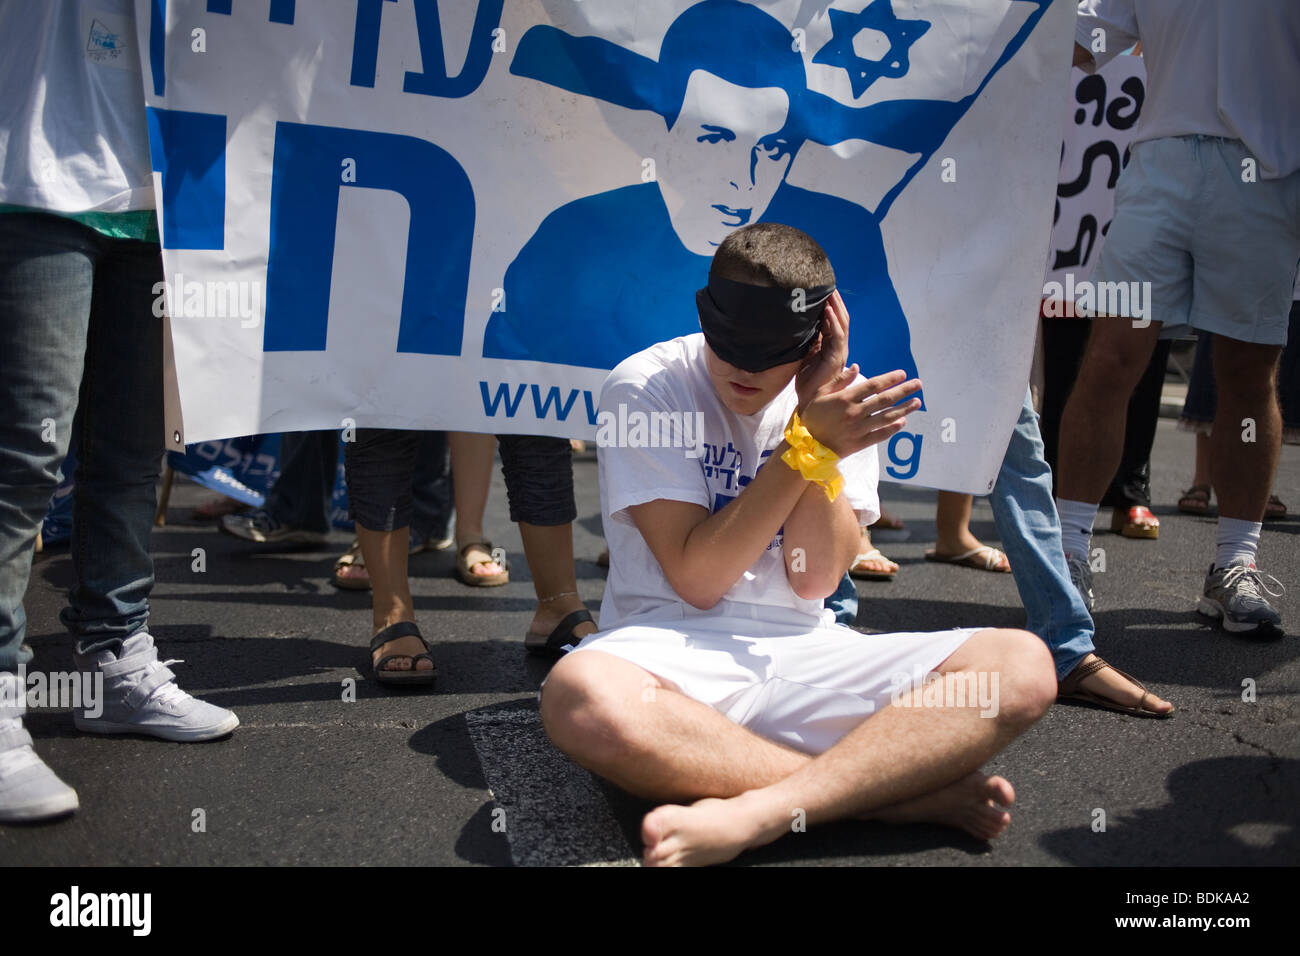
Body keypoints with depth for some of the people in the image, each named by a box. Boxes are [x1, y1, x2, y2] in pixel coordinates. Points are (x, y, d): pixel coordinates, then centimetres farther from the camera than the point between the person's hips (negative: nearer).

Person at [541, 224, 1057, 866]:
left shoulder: (841, 400, 5)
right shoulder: (645, 389, -6)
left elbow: (814, 582, -4)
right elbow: (697, 580, -13)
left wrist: (818, 440, -13)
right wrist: (808, 447, -17)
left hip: (802, 655, 4)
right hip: (672, 653, -3)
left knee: (1022, 666, -18)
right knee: (581, 697, -40)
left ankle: (755, 813, -29)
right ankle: (904, 787, -25)